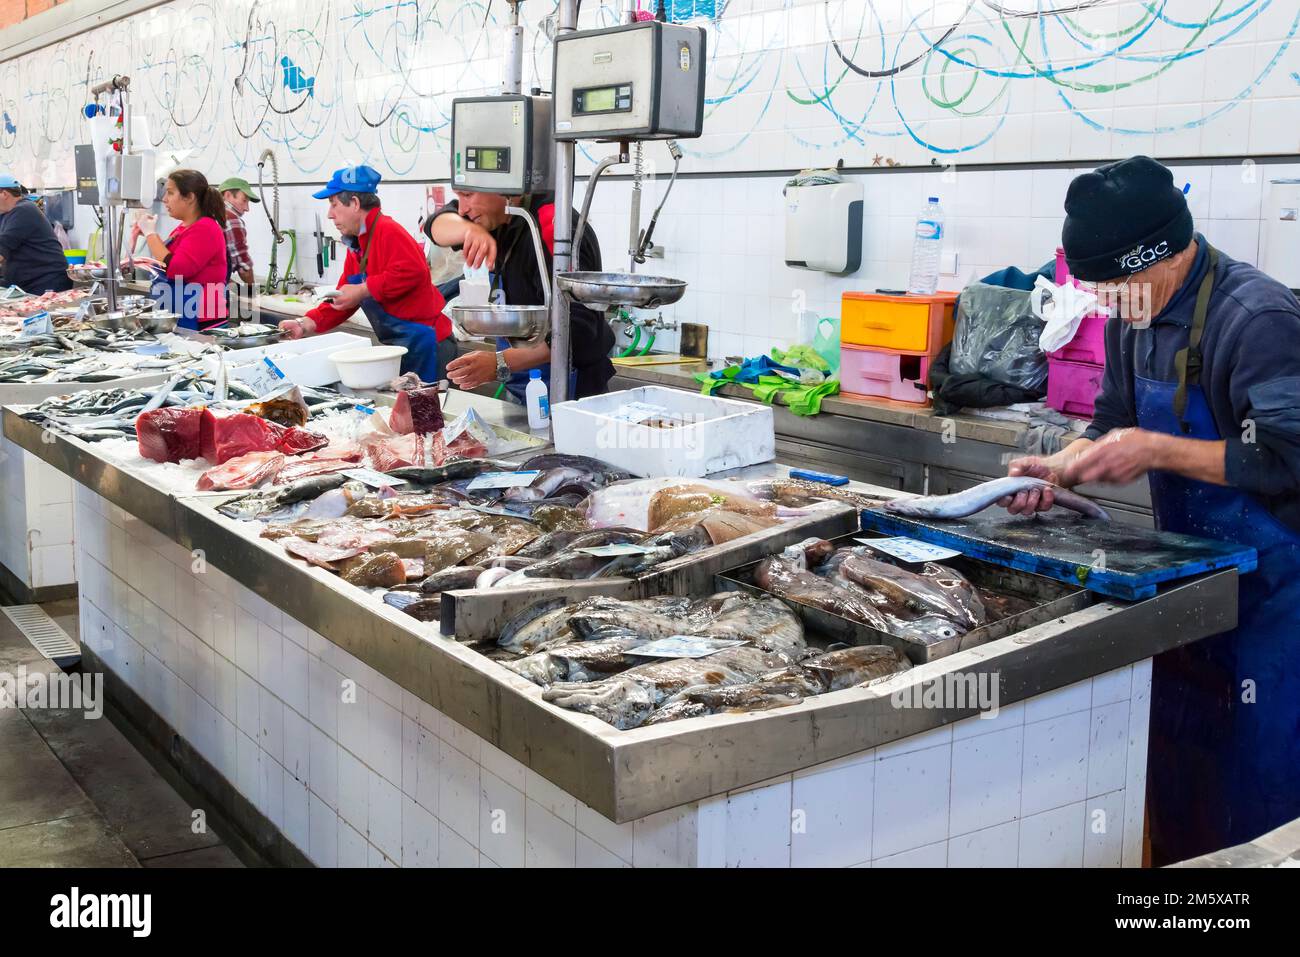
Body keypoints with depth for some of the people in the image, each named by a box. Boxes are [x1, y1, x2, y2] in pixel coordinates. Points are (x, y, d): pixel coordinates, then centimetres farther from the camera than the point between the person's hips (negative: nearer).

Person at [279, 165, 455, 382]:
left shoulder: (388, 232, -14)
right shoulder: (356, 245, 17)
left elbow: (412, 271, -30)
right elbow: (343, 299, 19)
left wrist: (362, 291, -22)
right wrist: (305, 324, 7)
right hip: (398, 348, 10)